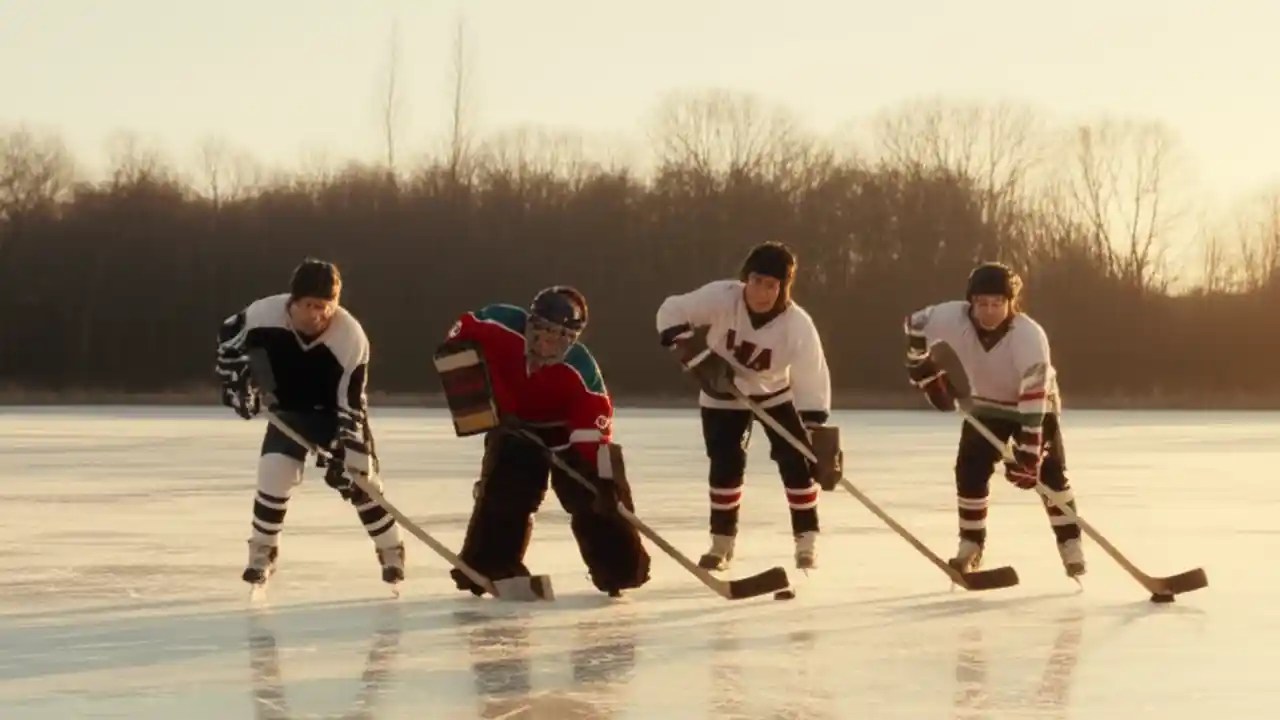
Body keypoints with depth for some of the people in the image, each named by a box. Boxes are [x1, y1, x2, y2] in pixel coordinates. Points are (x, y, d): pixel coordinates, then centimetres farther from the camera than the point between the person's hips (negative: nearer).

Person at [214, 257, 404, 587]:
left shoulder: (350, 338, -33)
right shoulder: (263, 315, -28)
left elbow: (351, 406, -29)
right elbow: (228, 335, -4)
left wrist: (350, 457, -33)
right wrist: (238, 381, -9)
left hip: (336, 412, -1)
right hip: (289, 409, 1)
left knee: (359, 480, -6)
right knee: (274, 473, -16)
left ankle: (392, 551, 14)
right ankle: (261, 552, 4)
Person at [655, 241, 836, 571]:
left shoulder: (797, 325, -30)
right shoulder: (721, 297, -29)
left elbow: (812, 382, -31)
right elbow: (671, 312, -18)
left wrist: (818, 436, -38)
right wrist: (696, 353, -30)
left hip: (775, 394, 0)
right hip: (722, 394, 0)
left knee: (795, 461, -10)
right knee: (726, 463, -6)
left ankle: (807, 540, 3)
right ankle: (721, 542, 10)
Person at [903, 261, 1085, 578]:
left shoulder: (1029, 336, -37)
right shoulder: (953, 318, -28)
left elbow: (1034, 398, -40)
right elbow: (915, 323, -7)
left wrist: (1026, 452, -43)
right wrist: (924, 370, -6)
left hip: (1035, 404, -3)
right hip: (987, 406, 3)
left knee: (1050, 474, -12)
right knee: (970, 470, -8)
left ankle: (1071, 549, -4)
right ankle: (970, 547, 6)